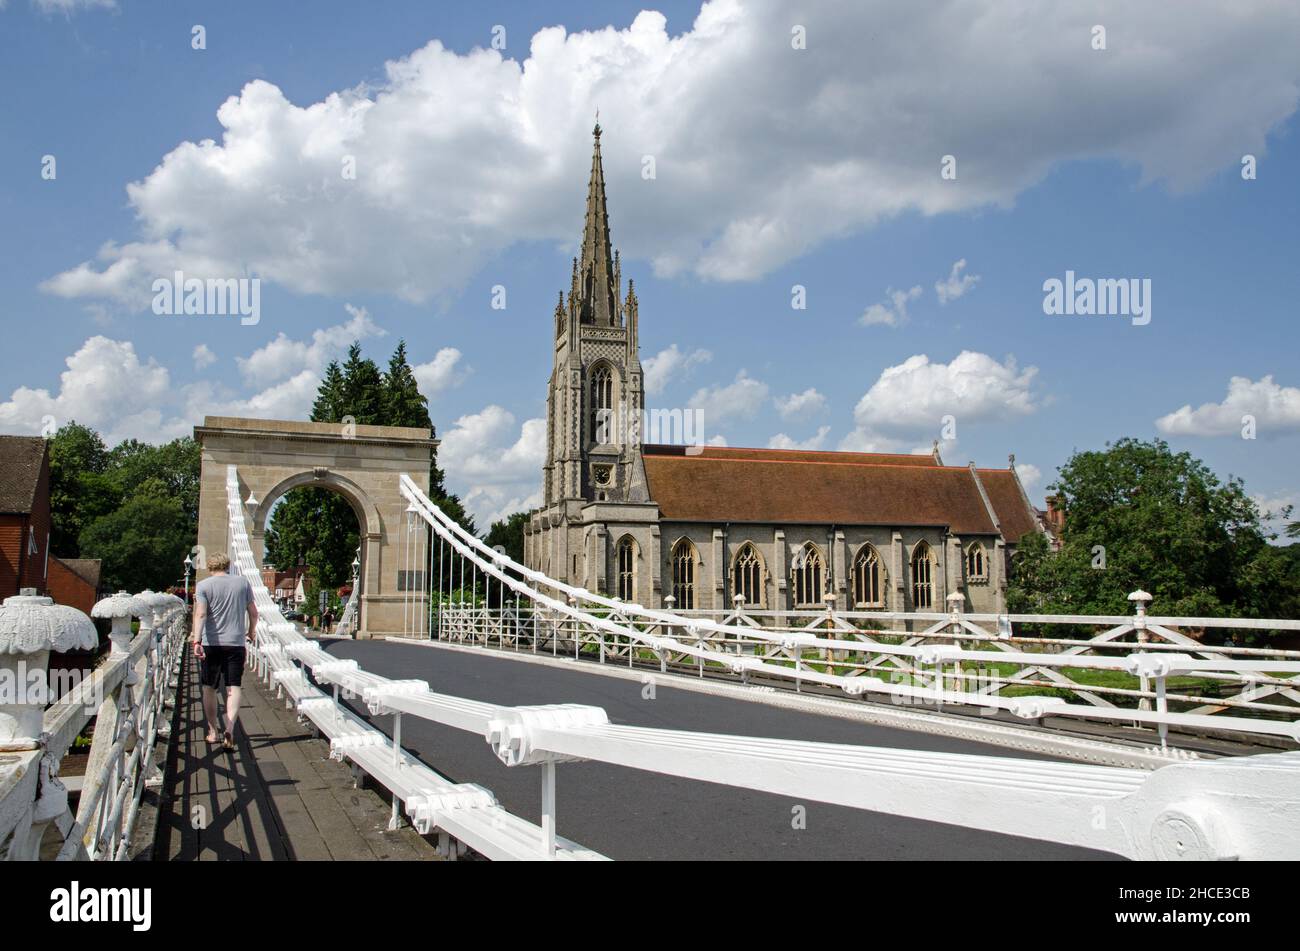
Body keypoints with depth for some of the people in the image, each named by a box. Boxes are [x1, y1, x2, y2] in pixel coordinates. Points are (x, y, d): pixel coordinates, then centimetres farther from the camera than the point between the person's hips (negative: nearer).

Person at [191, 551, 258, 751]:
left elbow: (200, 614, -15)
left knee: (209, 688, 14)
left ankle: (213, 731, 22)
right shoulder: (243, 582, 5)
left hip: (211, 643, -1)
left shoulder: (203, 585, -2)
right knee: (233, 687, -1)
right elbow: (253, 612, 10)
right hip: (236, 642, 1)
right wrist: (251, 632, 27)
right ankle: (229, 729, -18)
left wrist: (196, 640, -23)